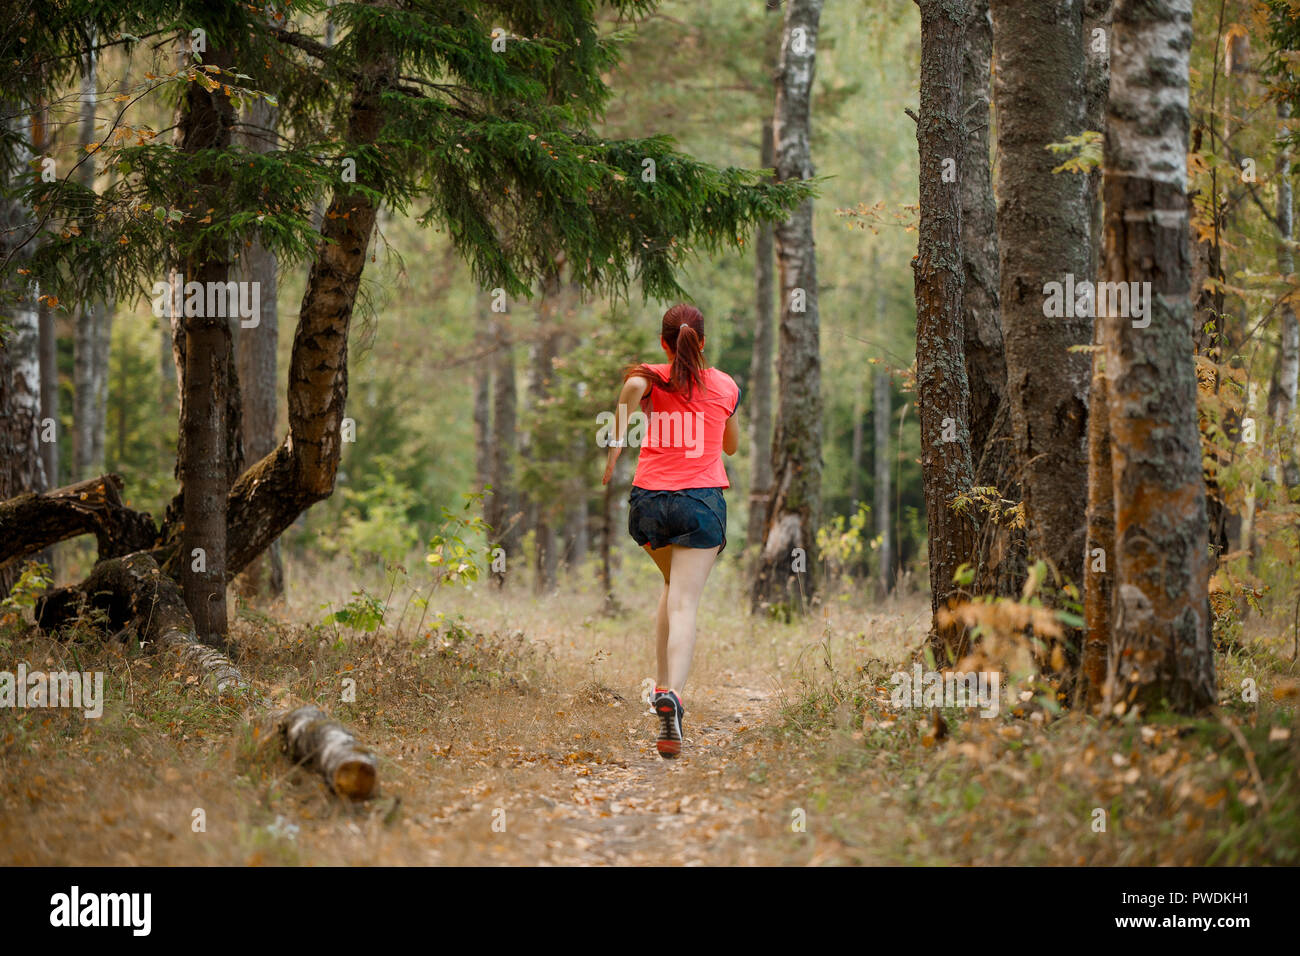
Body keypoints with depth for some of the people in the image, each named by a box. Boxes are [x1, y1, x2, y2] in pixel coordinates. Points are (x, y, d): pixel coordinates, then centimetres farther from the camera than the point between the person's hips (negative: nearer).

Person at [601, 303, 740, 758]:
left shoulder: (652, 377, 4)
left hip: (648, 499, 2)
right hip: (701, 499, -2)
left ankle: (663, 683, 22)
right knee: (684, 604, -8)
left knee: (674, 585, 27)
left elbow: (633, 385, -22)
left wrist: (616, 443, -16)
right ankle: (672, 694, -31)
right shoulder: (725, 386, 7)